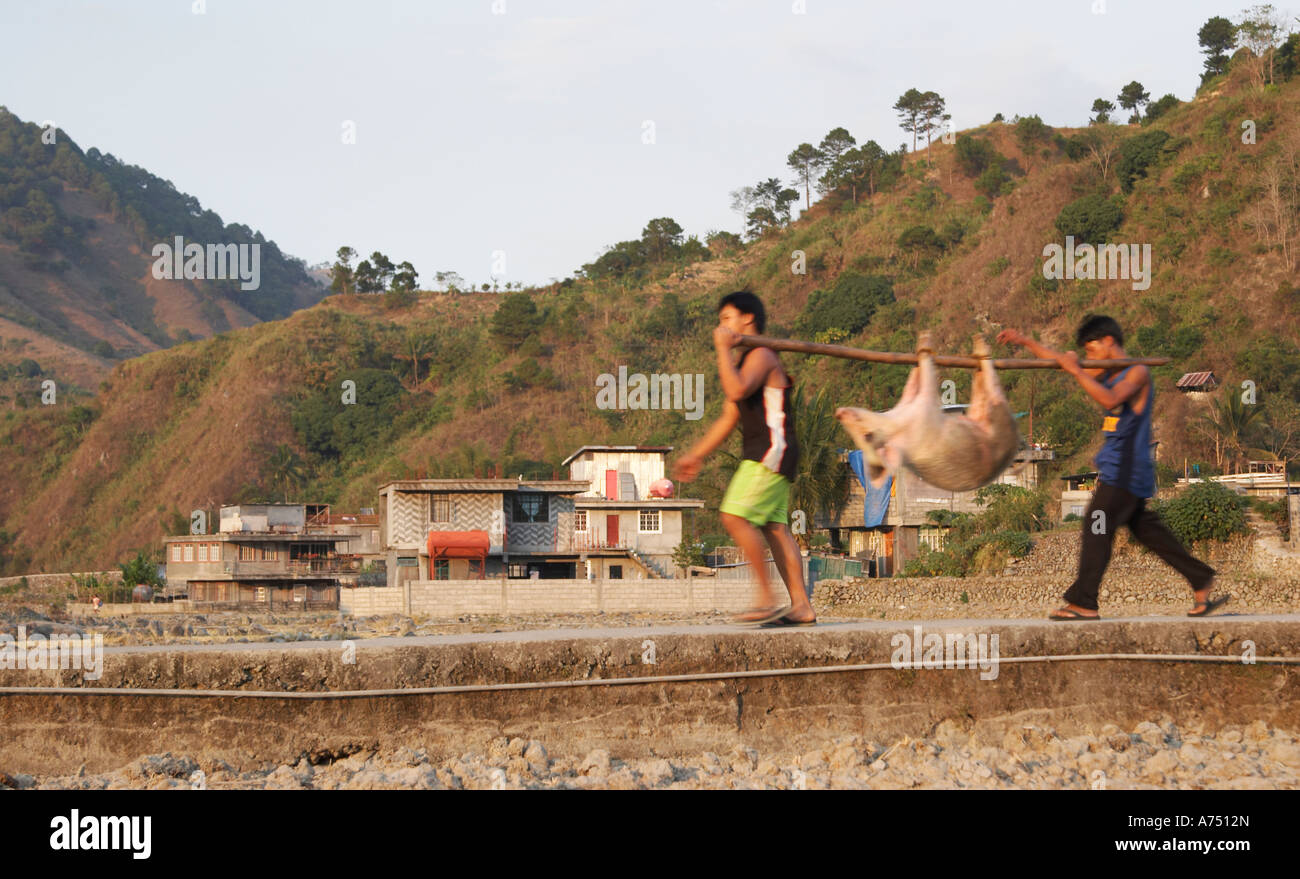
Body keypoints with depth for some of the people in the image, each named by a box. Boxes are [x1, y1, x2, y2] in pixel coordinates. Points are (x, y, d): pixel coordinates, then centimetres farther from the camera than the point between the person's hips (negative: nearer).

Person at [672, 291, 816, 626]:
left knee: (735, 516, -16)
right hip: (759, 454, 10)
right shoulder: (744, 362, 23)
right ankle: (801, 605, 0)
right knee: (774, 526, 4)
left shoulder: (761, 356, -8)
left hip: (773, 449, -10)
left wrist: (723, 349, -18)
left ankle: (767, 598, -16)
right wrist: (696, 455, 24)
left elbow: (737, 391, -27)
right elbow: (729, 418, 26)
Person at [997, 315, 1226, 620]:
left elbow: (1110, 399, -28)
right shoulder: (1108, 374, 14)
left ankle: (1082, 603, -10)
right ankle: (1202, 581, 14)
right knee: (1147, 529, 11)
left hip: (1126, 469, -9)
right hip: (1116, 469, 9)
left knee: (1096, 529, -10)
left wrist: (1077, 371, -24)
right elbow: (1062, 362, 21)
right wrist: (1024, 341, 20)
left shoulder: (1138, 372, -10)